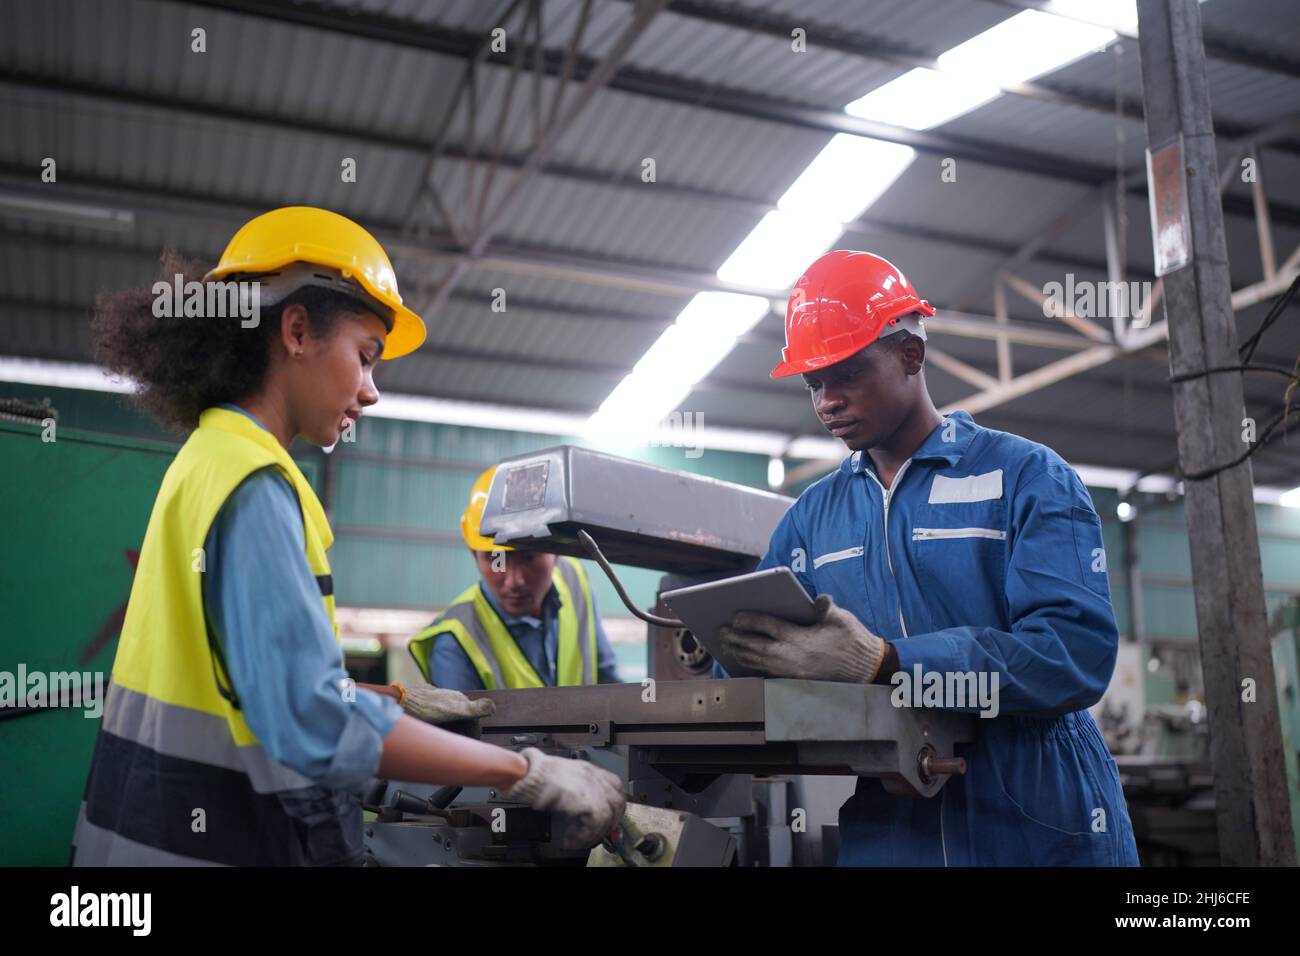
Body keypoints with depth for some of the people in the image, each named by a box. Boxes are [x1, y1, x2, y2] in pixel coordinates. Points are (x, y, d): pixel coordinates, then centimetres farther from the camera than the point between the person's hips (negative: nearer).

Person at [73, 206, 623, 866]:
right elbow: (316, 724, -29)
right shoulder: (252, 483, -20)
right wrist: (532, 774, -23)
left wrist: (404, 701, 18)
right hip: (217, 840, -9)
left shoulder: (211, 456, 10)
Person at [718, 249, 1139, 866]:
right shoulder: (812, 514, 9)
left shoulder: (1027, 476, -5)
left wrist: (882, 663, -29)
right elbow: (757, 652, 7)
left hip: (1039, 833, -3)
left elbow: (1079, 650, -19)